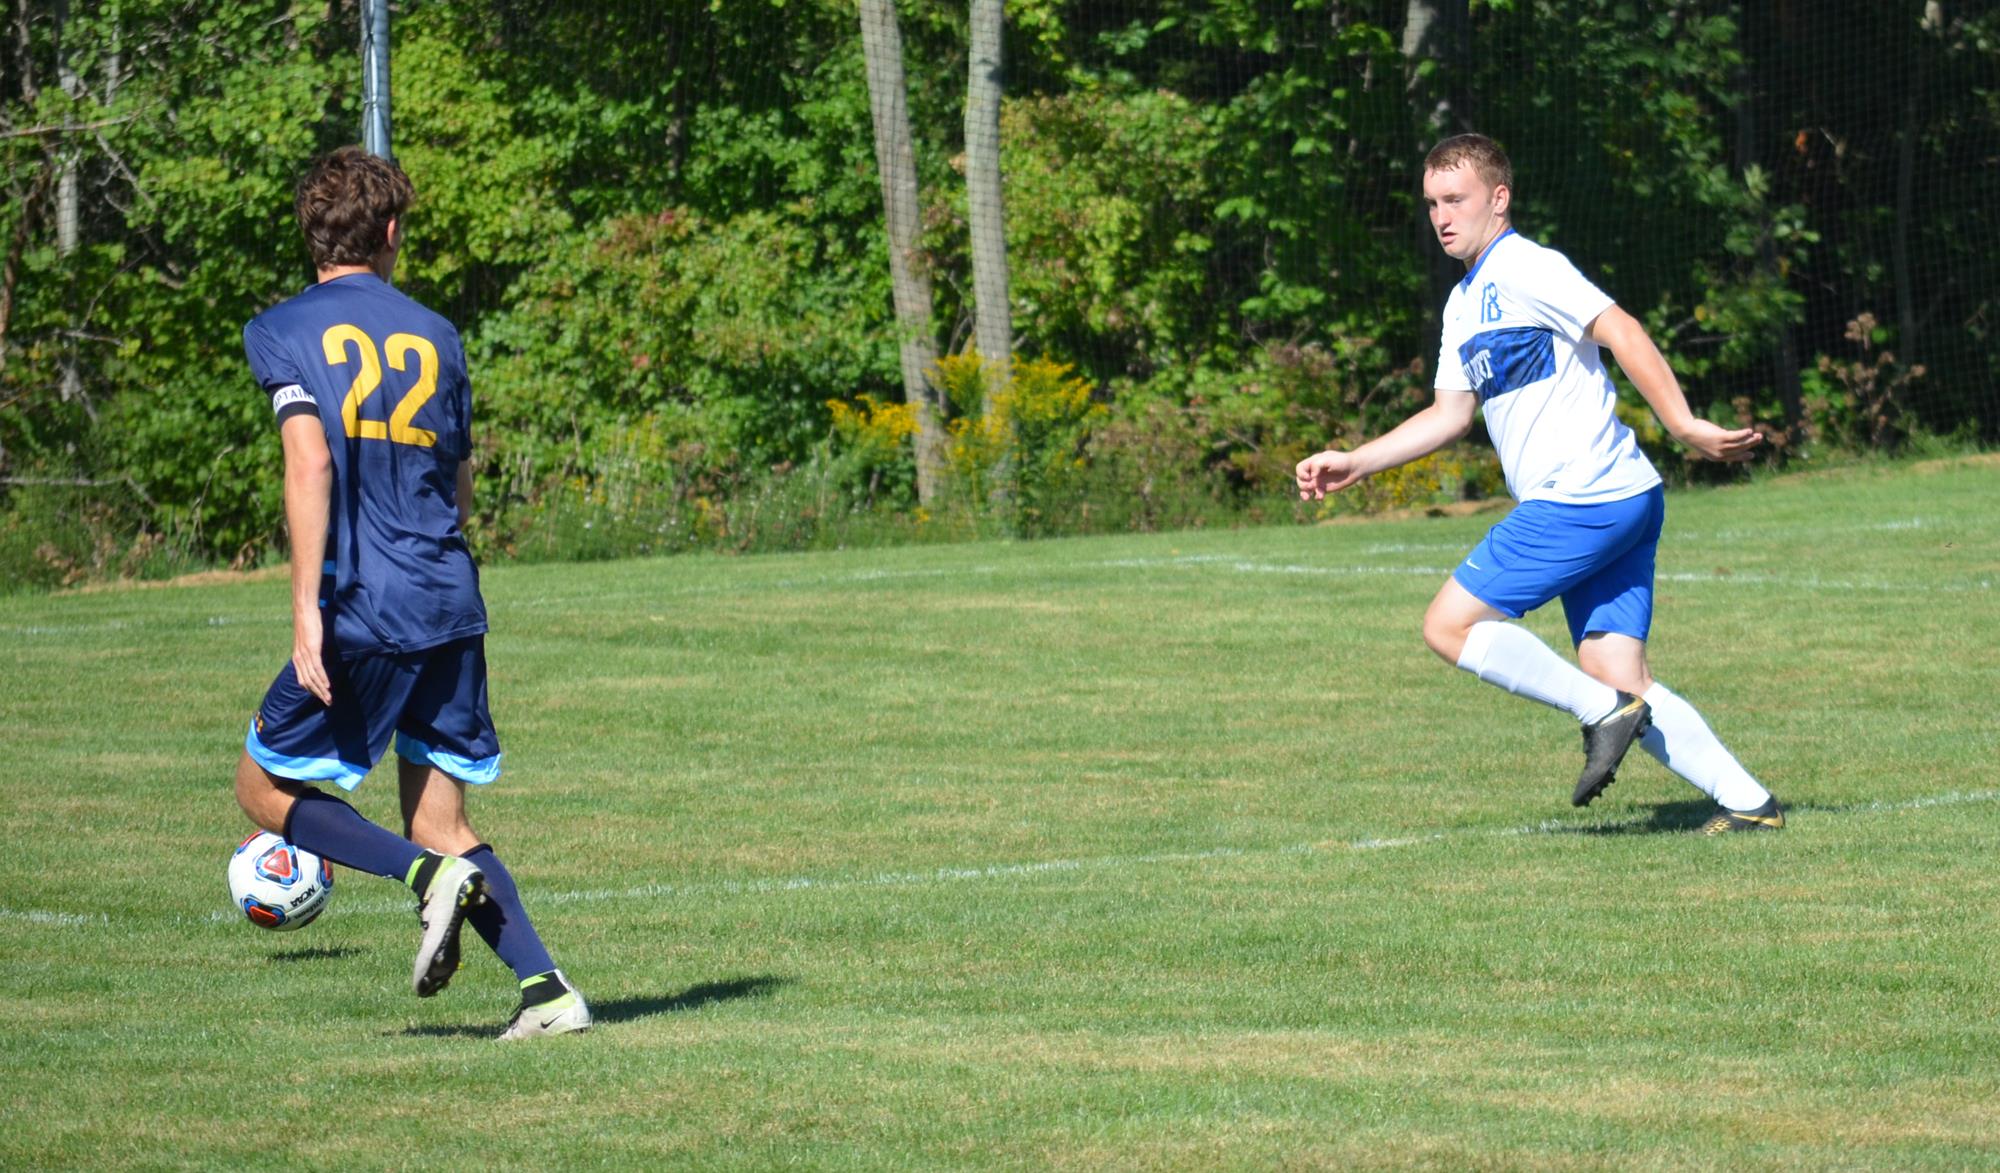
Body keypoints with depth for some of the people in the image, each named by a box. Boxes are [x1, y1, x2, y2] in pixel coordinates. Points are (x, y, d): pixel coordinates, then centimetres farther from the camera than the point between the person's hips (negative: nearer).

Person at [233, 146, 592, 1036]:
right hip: (451, 606, 5)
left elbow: (310, 463, -14)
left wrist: (307, 609, -17)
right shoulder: (437, 337, 14)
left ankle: (430, 877, -10)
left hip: (361, 611, -5)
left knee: (267, 787, 11)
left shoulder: (283, 331, 0)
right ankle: (546, 987, -4)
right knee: (439, 821, 12)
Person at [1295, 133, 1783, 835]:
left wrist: (1682, 424, -26)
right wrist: (1353, 464, 24)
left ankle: (1605, 712, -9)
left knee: (1450, 624, -7)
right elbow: (1450, 414, 28)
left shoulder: (1524, 269, -7)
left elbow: (1620, 332, -17)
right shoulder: (1463, 304, 22)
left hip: (1581, 501, -9)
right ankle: (1746, 801, -4)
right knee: (1620, 678, 1)